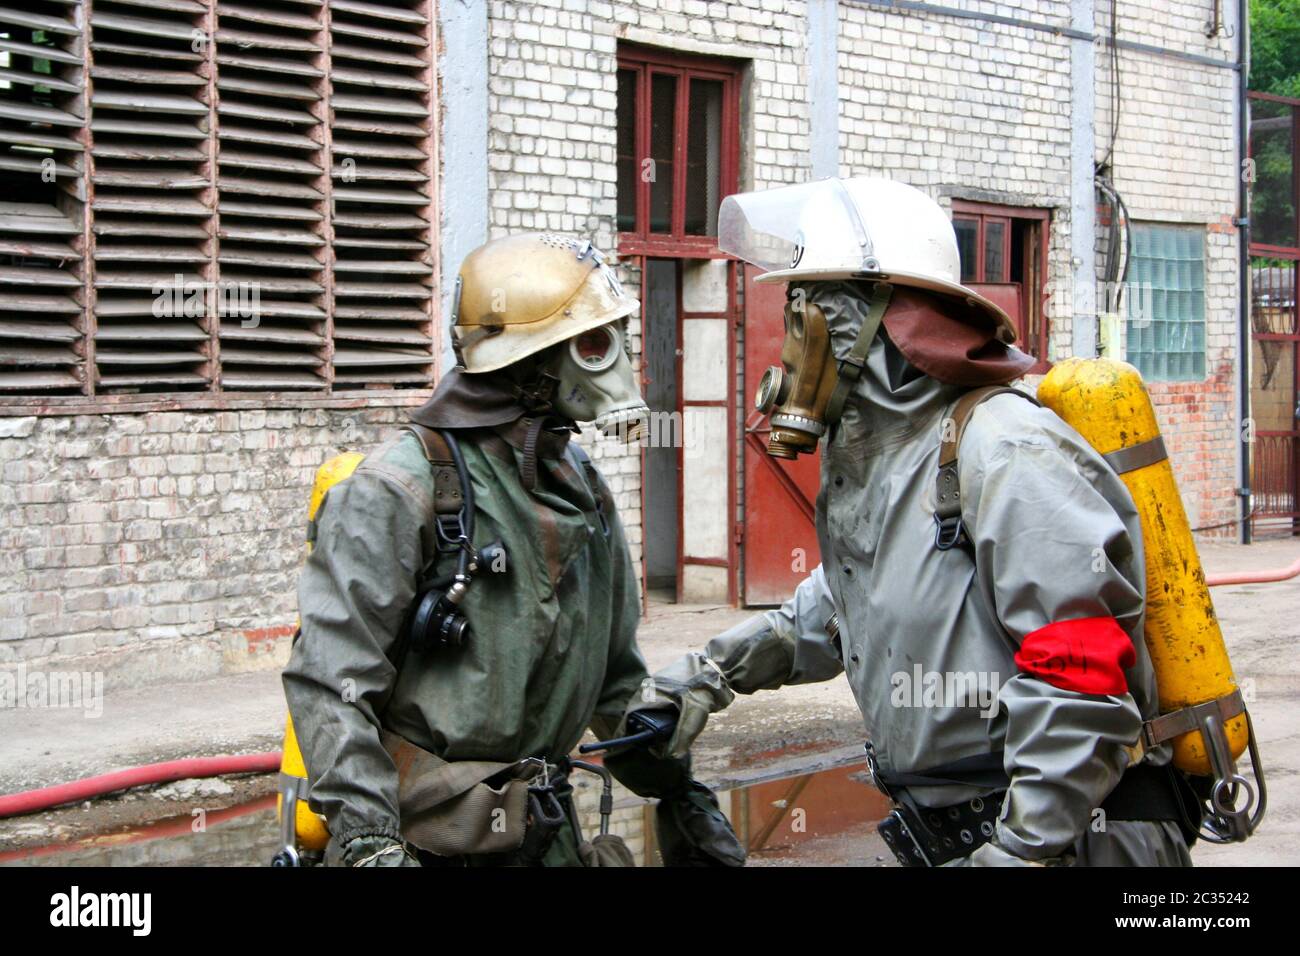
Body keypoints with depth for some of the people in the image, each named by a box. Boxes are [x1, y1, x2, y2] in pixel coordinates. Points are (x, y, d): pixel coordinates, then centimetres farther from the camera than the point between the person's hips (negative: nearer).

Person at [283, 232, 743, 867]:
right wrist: (367, 841, -24)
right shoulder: (402, 489, -14)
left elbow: (615, 674, 20)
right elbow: (331, 680, -18)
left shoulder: (582, 489, 10)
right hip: (427, 835, -7)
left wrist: (682, 795, 20)